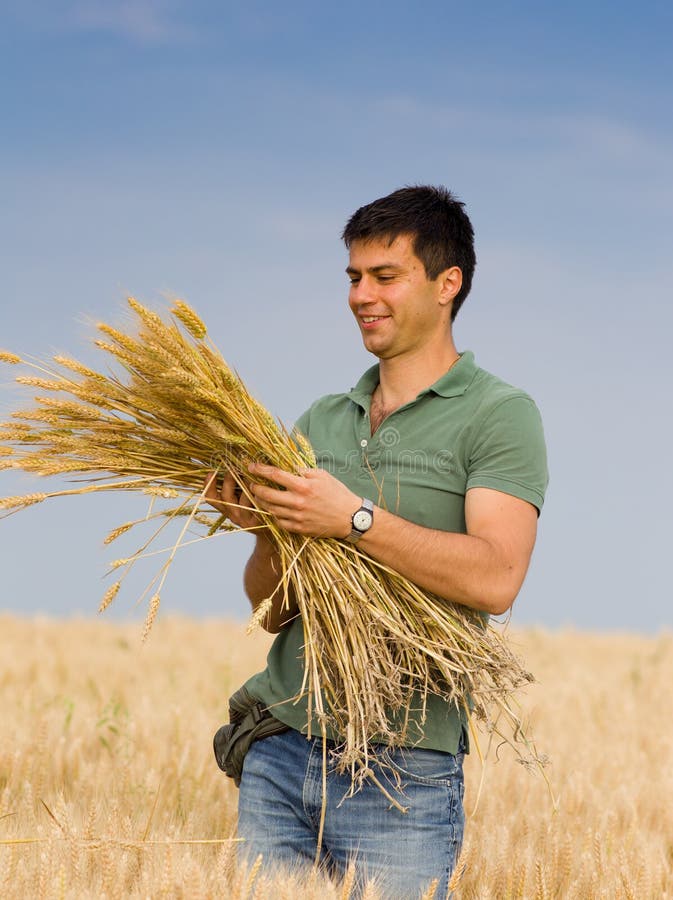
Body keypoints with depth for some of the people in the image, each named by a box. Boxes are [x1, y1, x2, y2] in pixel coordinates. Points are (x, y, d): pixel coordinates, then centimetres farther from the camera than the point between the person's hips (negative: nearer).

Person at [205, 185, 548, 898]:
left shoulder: (499, 416, -2)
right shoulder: (321, 422, 15)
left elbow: (494, 580, -17)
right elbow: (270, 611, 12)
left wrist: (354, 518, -23)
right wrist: (268, 531, -9)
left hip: (401, 771, -5)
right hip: (278, 756, 5)